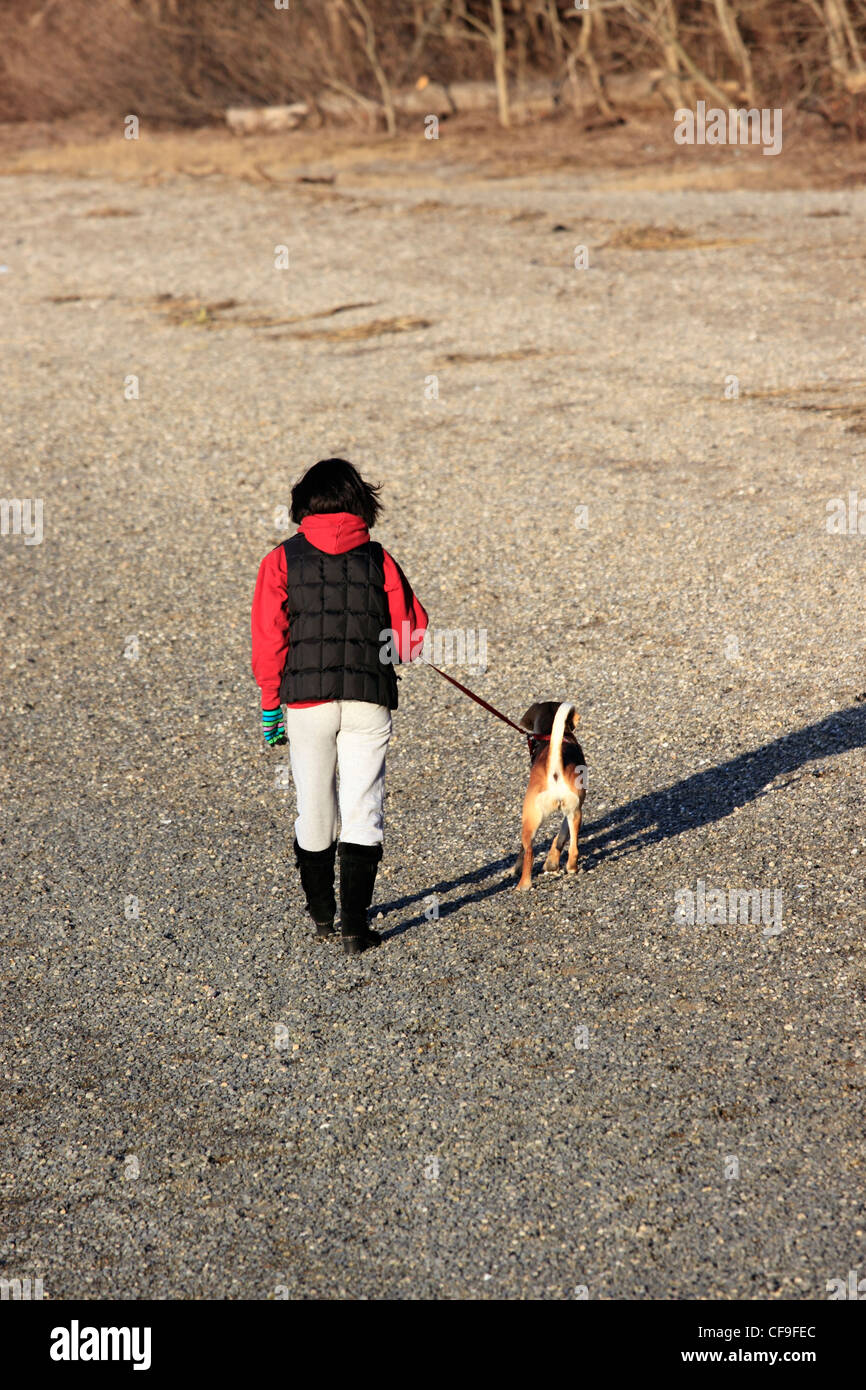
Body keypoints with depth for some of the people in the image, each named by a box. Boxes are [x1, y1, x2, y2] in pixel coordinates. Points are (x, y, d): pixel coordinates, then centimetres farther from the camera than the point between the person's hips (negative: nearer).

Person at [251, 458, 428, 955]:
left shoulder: (282, 560, 3)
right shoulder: (379, 560, 3)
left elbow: (268, 639, -1)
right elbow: (413, 637, 2)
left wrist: (271, 707, 6)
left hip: (306, 700, 1)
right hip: (369, 702, -1)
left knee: (314, 809, 14)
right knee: (363, 810, 2)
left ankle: (322, 915, 27)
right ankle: (355, 924, -6)